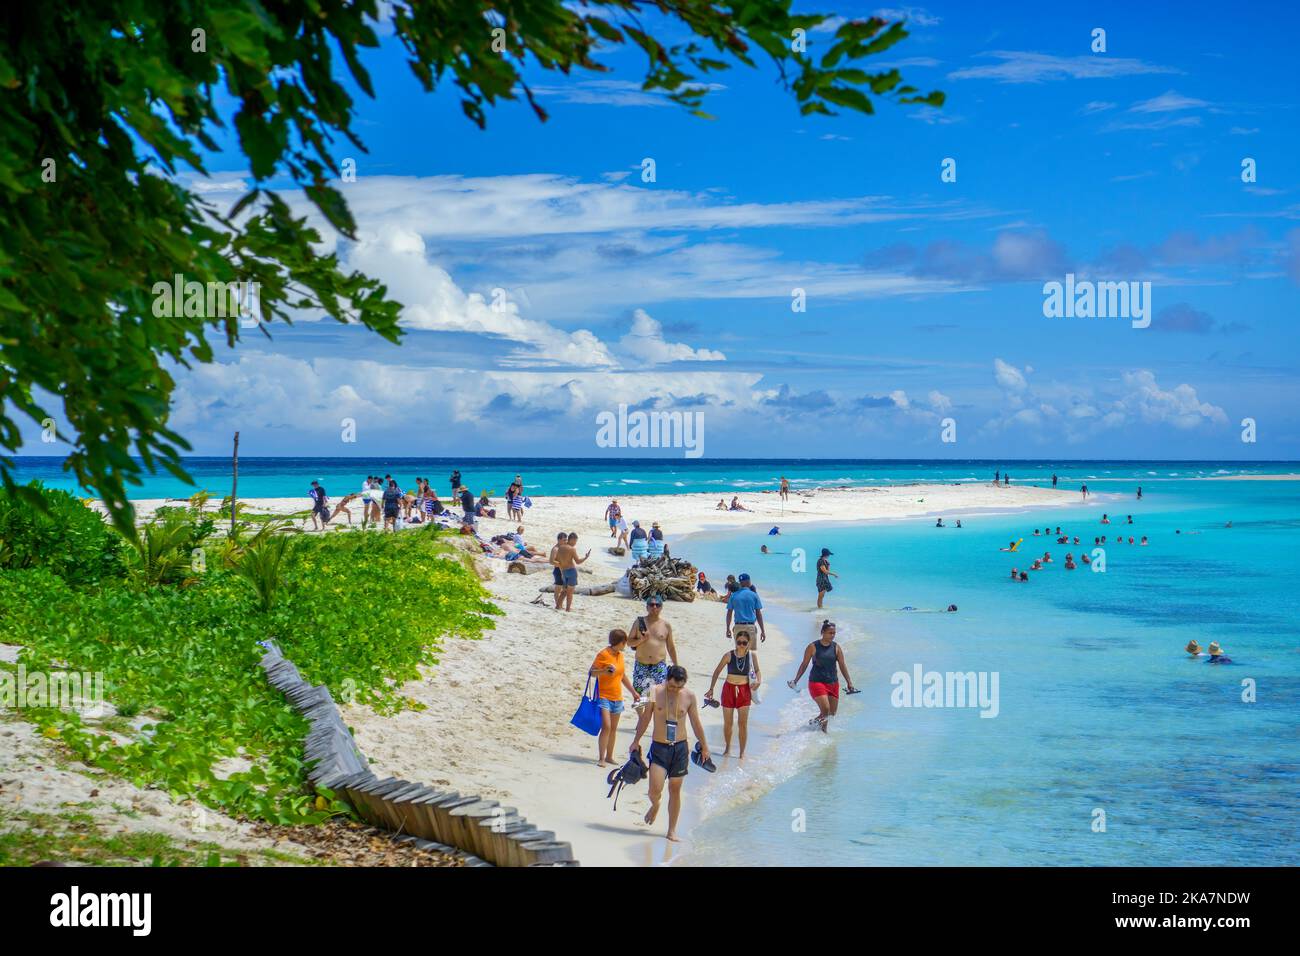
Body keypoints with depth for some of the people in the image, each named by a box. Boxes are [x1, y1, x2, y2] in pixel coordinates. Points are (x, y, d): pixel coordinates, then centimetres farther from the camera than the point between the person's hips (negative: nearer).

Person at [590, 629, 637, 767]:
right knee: (606, 726, -16)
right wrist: (604, 671, -27)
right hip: (604, 697, -7)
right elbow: (591, 672, -11)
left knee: (614, 728, 10)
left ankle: (609, 756, 20)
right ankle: (602, 758, -13)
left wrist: (633, 691, 24)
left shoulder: (620, 655, 10)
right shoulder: (603, 655, -11)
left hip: (617, 698, 7)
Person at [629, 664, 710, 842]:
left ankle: (672, 831, 18)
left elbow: (696, 723, 10)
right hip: (659, 747, -1)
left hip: (680, 747, 1)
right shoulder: (655, 693, -7)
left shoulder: (689, 696, -2)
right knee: (655, 790, -12)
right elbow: (645, 718, 4)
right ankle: (655, 806, 25)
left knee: (675, 790, 7)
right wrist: (636, 741, 9)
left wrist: (704, 746, 16)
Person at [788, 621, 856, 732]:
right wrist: (795, 680, -2)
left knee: (832, 713, 8)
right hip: (816, 682, -4)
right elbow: (804, 664, 1)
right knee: (825, 710, -19)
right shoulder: (813, 647, -6)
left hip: (833, 683, 4)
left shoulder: (836, 647, 3)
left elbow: (842, 666, 5)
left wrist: (849, 683, 0)